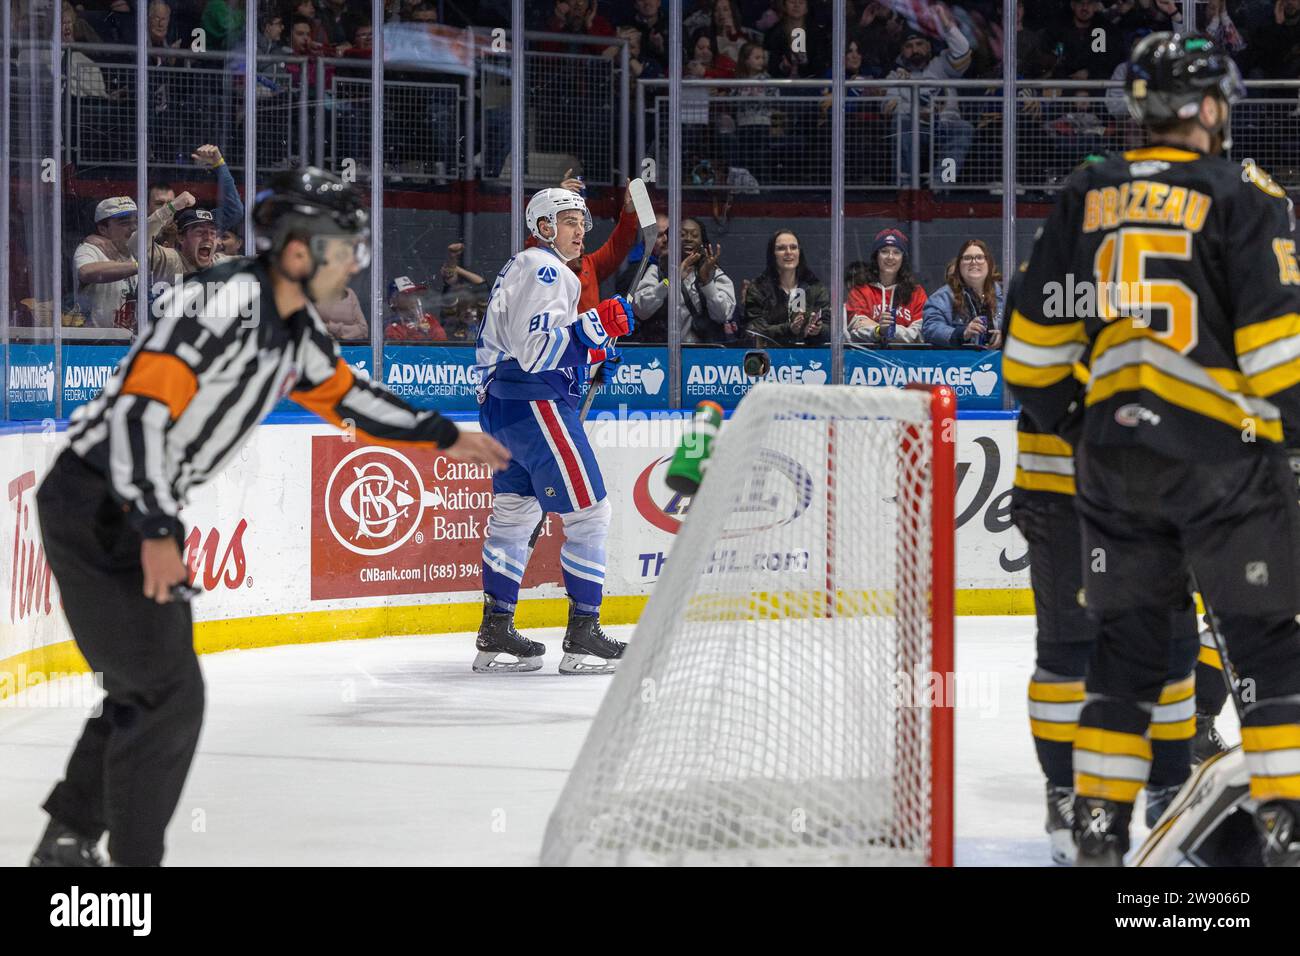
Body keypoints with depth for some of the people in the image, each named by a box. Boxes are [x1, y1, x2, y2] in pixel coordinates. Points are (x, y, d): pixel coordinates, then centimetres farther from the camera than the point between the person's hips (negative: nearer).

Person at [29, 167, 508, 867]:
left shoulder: (294, 327, 7)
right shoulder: (225, 301, -23)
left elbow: (342, 395, 25)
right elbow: (142, 404, -30)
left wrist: (444, 438, 28)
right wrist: (155, 534, -34)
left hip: (145, 510, 10)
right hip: (97, 509, -10)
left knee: (144, 691, 16)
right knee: (168, 696, -8)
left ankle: (68, 843, 26)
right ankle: (133, 858, 0)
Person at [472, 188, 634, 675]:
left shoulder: (519, 268, 21)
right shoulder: (544, 270, -12)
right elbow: (534, 350, -22)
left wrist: (589, 347, 20)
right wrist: (594, 326, -28)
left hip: (500, 404, 11)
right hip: (535, 403, -11)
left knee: (514, 516, 15)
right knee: (589, 513, -7)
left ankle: (495, 635, 17)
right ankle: (582, 637, -8)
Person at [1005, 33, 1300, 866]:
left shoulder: (1086, 196, 8)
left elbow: (1036, 340, 10)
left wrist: (1067, 420, 23)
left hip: (1113, 456, 4)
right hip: (1222, 451, -4)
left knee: (1127, 640, 13)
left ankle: (1099, 825, 12)